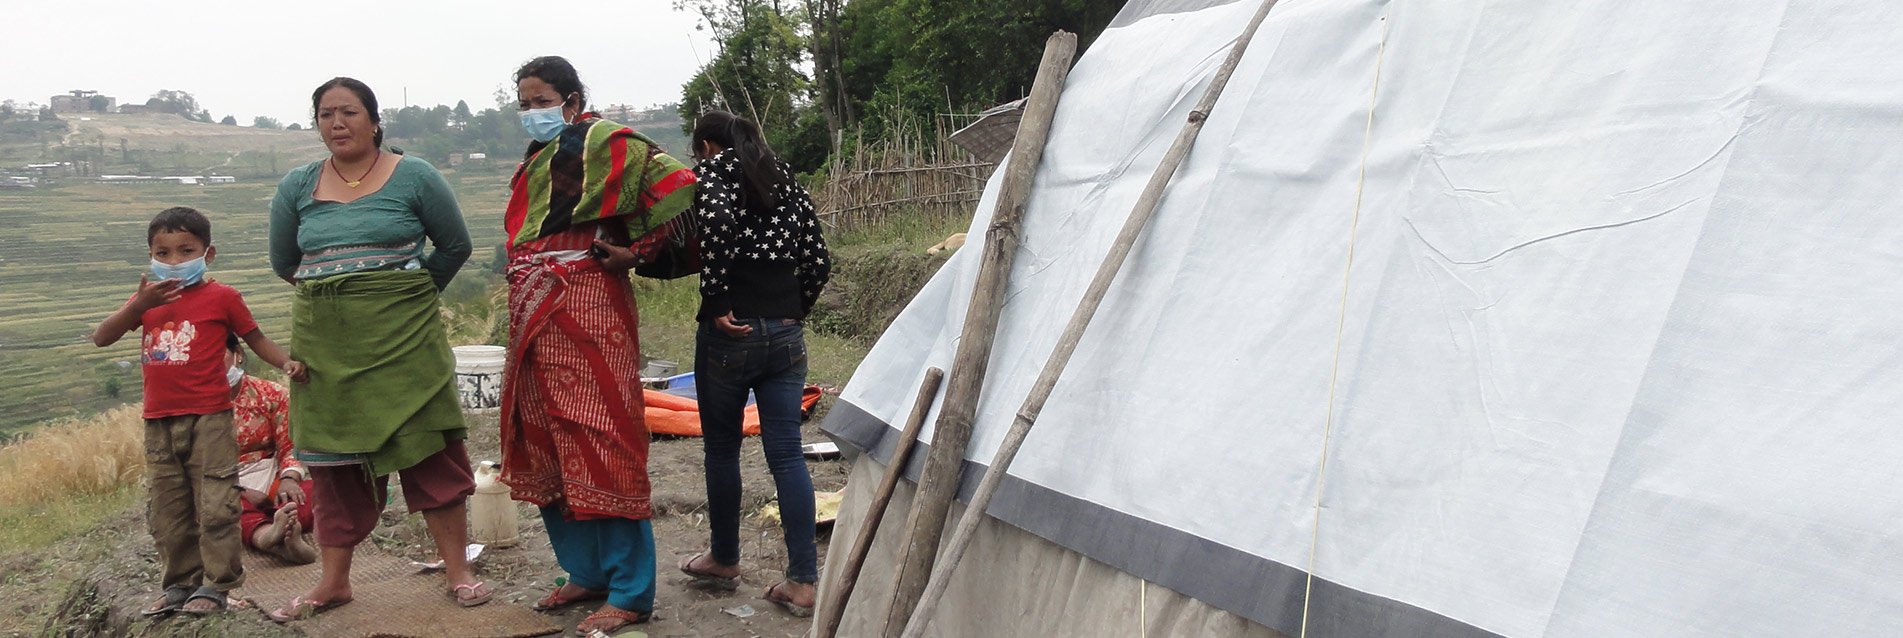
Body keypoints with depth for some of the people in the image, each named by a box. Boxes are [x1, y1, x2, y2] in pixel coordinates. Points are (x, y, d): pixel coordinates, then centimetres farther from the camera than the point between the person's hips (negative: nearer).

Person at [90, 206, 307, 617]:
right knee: (167, 511, 12)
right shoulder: (149, 298, 10)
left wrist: (287, 363, -15)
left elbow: (256, 339, 4)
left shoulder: (221, 297, -1)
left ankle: (215, 584, 4)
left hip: (208, 418, -5)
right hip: (159, 421, 5)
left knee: (215, 505, -4)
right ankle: (179, 584, 23)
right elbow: (101, 338, 0)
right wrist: (138, 306, -15)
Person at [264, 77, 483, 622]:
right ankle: (333, 582, 19)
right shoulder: (297, 187, 8)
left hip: (405, 337, -3)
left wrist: (408, 294, 8)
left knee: (430, 449, -2)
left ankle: (457, 571, 6)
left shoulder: (414, 177, -1)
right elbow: (284, 263, 18)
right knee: (333, 457, 8)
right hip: (326, 343, 3)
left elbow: (455, 245, 5)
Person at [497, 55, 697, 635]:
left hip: (586, 309, -9)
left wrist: (637, 252, -10)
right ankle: (588, 573, 25)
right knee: (548, 447, 12)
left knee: (601, 446, -8)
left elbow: (678, 188, -16)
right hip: (534, 319, 10)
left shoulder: (604, 144, -6)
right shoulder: (537, 159, 20)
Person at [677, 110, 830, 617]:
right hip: (785, 334, 5)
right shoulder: (785, 180, 15)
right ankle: (803, 581, 2)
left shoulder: (711, 171, -1)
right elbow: (818, 258, 10)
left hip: (730, 333, -5)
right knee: (786, 452, 4)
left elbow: (717, 222, -23)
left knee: (722, 447, 13)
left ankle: (724, 559, 29)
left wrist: (716, 303, -17)